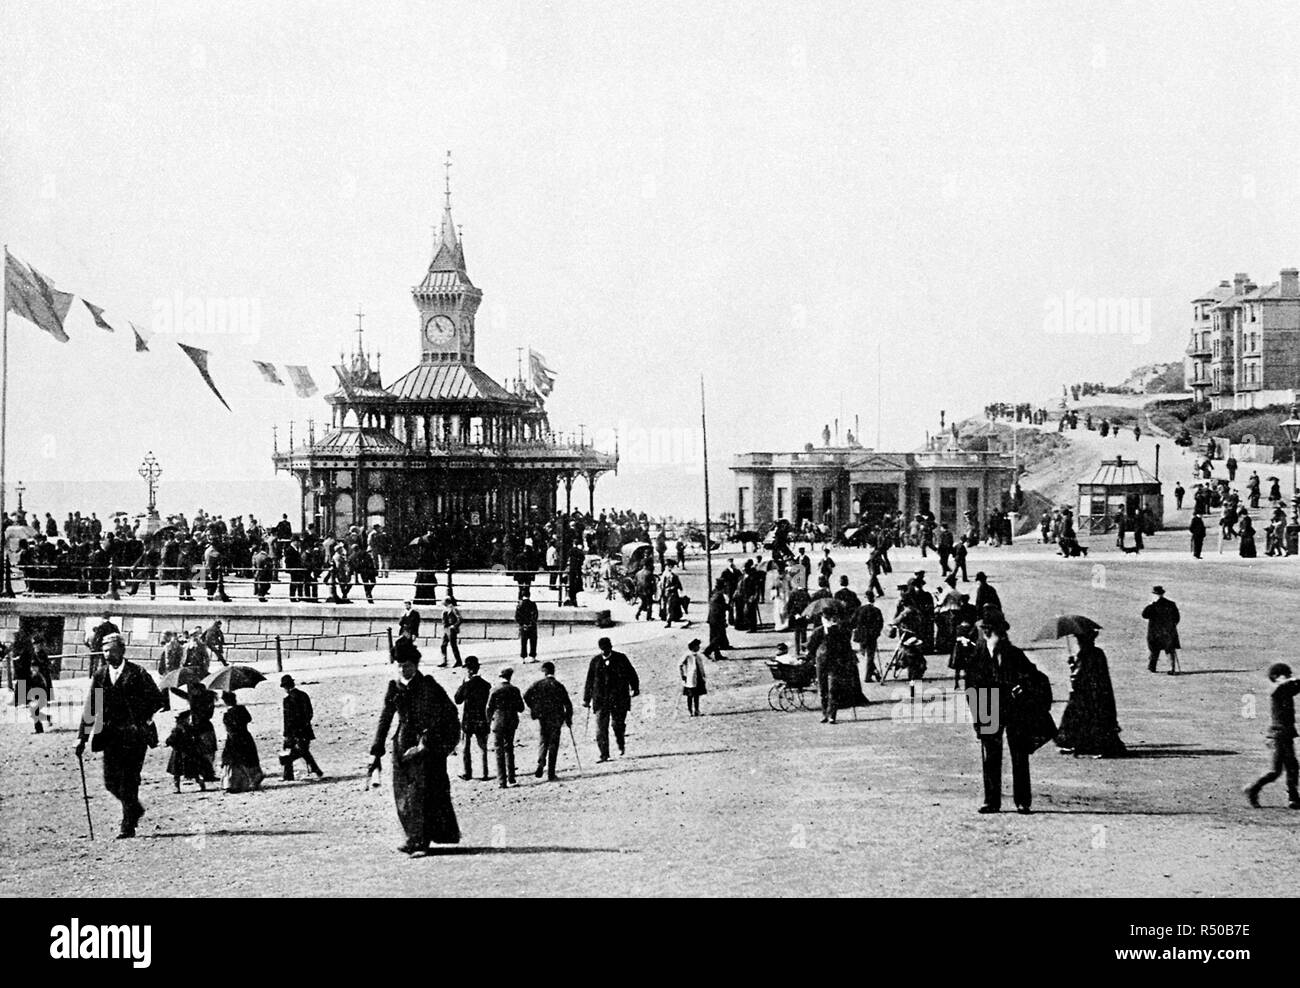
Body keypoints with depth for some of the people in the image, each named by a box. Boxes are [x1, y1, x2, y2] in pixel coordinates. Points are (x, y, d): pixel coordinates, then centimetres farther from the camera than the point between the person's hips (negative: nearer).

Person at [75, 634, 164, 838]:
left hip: (134, 735, -4)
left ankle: (128, 826, 2)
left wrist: (140, 718, -10)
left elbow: (157, 700, 0)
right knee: (111, 781, 2)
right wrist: (82, 737, 5)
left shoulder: (137, 674, -4)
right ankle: (135, 809, 28)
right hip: (110, 735, 5)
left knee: (129, 781, -7)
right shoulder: (100, 675, 8)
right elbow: (90, 707, 10)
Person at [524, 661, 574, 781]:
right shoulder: (559, 686, -3)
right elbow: (568, 704, -4)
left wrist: (533, 708, 3)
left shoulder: (538, 684, -1)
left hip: (542, 718, 1)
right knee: (553, 744, 5)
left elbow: (526, 695, -11)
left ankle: (541, 763, -10)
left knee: (543, 742, 17)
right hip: (556, 720, -1)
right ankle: (551, 774, 3)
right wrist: (568, 719, 7)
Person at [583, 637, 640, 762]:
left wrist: (635, 688, 5)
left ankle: (621, 745, 28)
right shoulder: (595, 661, 6)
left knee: (618, 724, -3)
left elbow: (631, 674, 11)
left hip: (619, 699, -1)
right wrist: (586, 699, 11)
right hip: (600, 699, 1)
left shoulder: (621, 659, 2)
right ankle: (604, 755, -1)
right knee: (601, 727, -5)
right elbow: (589, 680, 11)